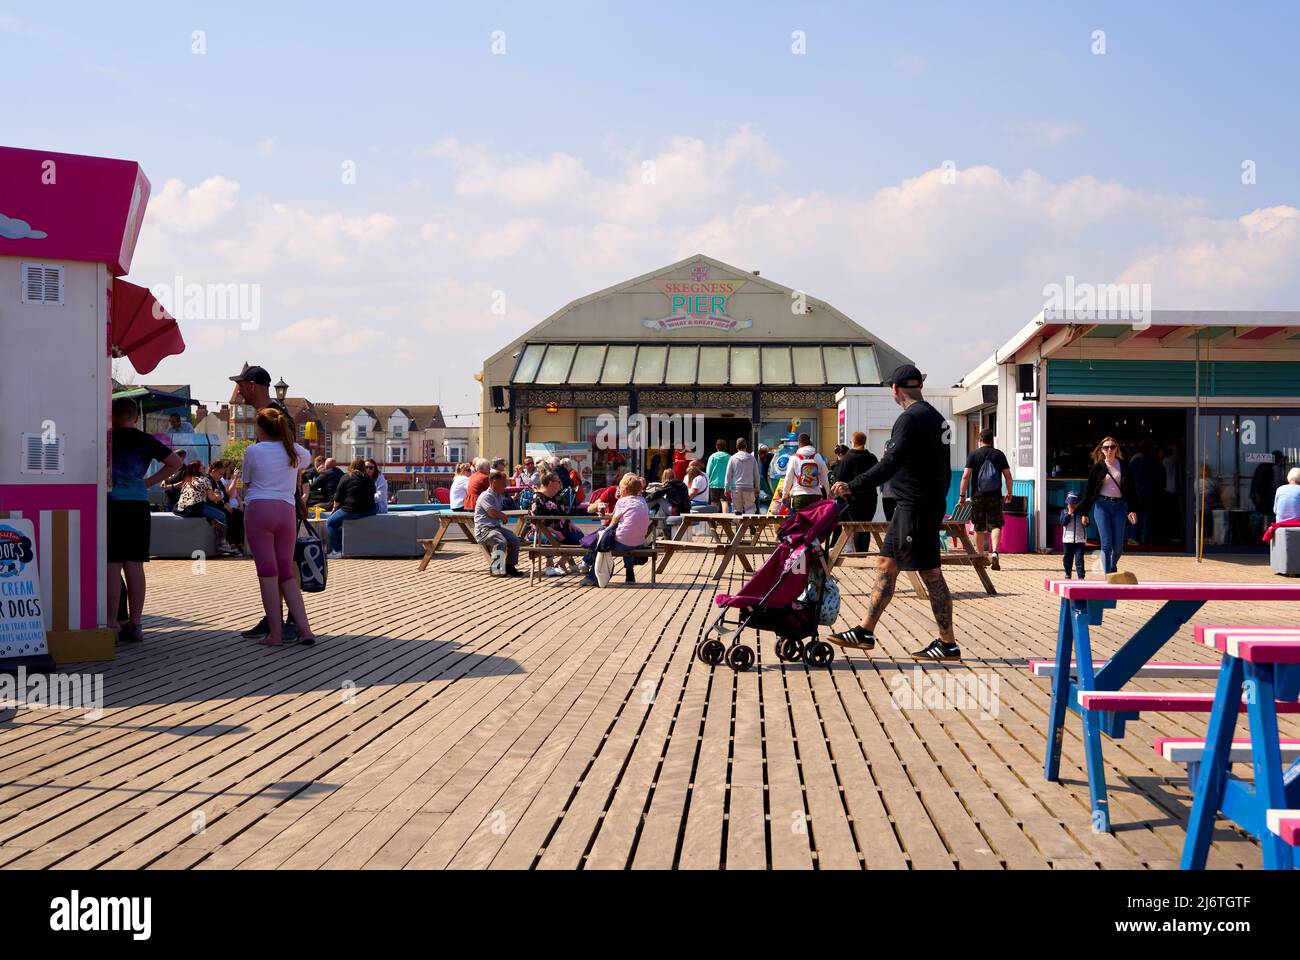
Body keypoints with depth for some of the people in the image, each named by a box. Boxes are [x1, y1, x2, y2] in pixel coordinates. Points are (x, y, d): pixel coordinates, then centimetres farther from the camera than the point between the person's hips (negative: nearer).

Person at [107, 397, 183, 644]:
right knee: (135, 566, 6)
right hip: (139, 505, 3)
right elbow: (175, 461, 14)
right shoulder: (145, 441, 8)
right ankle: (134, 624, 8)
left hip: (111, 505, -3)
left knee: (112, 566, -2)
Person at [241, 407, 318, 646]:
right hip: (287, 510, 4)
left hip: (259, 509, -4)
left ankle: (275, 634, -2)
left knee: (267, 572, -2)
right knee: (287, 573, 10)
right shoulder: (295, 451, 13)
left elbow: (247, 481, 14)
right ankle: (304, 629, 1)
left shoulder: (253, 451, 1)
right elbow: (307, 459, 36)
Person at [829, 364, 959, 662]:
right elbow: (945, 470, 19)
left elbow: (890, 464, -26)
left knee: (930, 573, -4)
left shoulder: (911, 418, -16)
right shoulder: (935, 417, 15)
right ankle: (865, 631, 17)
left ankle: (948, 644, 1)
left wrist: (852, 487, -25)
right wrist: (937, 501, 26)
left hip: (917, 509, -10)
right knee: (886, 565, 13)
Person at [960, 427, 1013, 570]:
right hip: (995, 496, 0)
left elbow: (966, 475, -8)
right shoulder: (999, 455, 3)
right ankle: (994, 552, -23)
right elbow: (1008, 475, 3)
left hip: (977, 496, 0)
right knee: (996, 525, -1)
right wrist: (1009, 493, 15)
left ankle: (980, 557, 19)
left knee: (979, 528, 10)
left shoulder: (973, 455, -1)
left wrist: (962, 495, -4)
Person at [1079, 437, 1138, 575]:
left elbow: (1131, 489, 8)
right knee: (1106, 544, -9)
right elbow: (1088, 490, 6)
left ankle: (1113, 566, 32)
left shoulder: (1124, 466, 7)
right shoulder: (1098, 467, 3)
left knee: (1118, 547, 2)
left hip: (1119, 506, 2)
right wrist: (1085, 513, 5)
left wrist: (1132, 510, -1)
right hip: (1102, 506, -2)